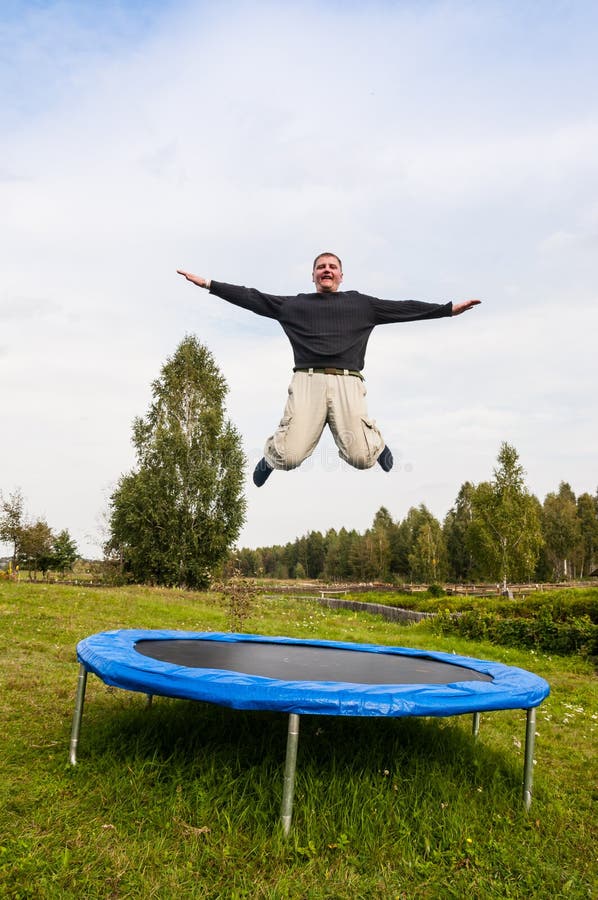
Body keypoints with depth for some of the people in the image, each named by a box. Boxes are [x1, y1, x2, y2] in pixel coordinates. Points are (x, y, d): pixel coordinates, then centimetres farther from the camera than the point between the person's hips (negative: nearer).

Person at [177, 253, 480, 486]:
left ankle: (376, 441, 24)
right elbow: (251, 298, 18)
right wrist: (209, 284, 13)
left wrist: (449, 308, 14)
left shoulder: (359, 303, 22)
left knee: (361, 458, -17)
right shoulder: (295, 304, 21)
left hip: (347, 382, 0)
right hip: (307, 381, 0)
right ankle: (271, 455, 23)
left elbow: (404, 308, 19)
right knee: (290, 457, -17)